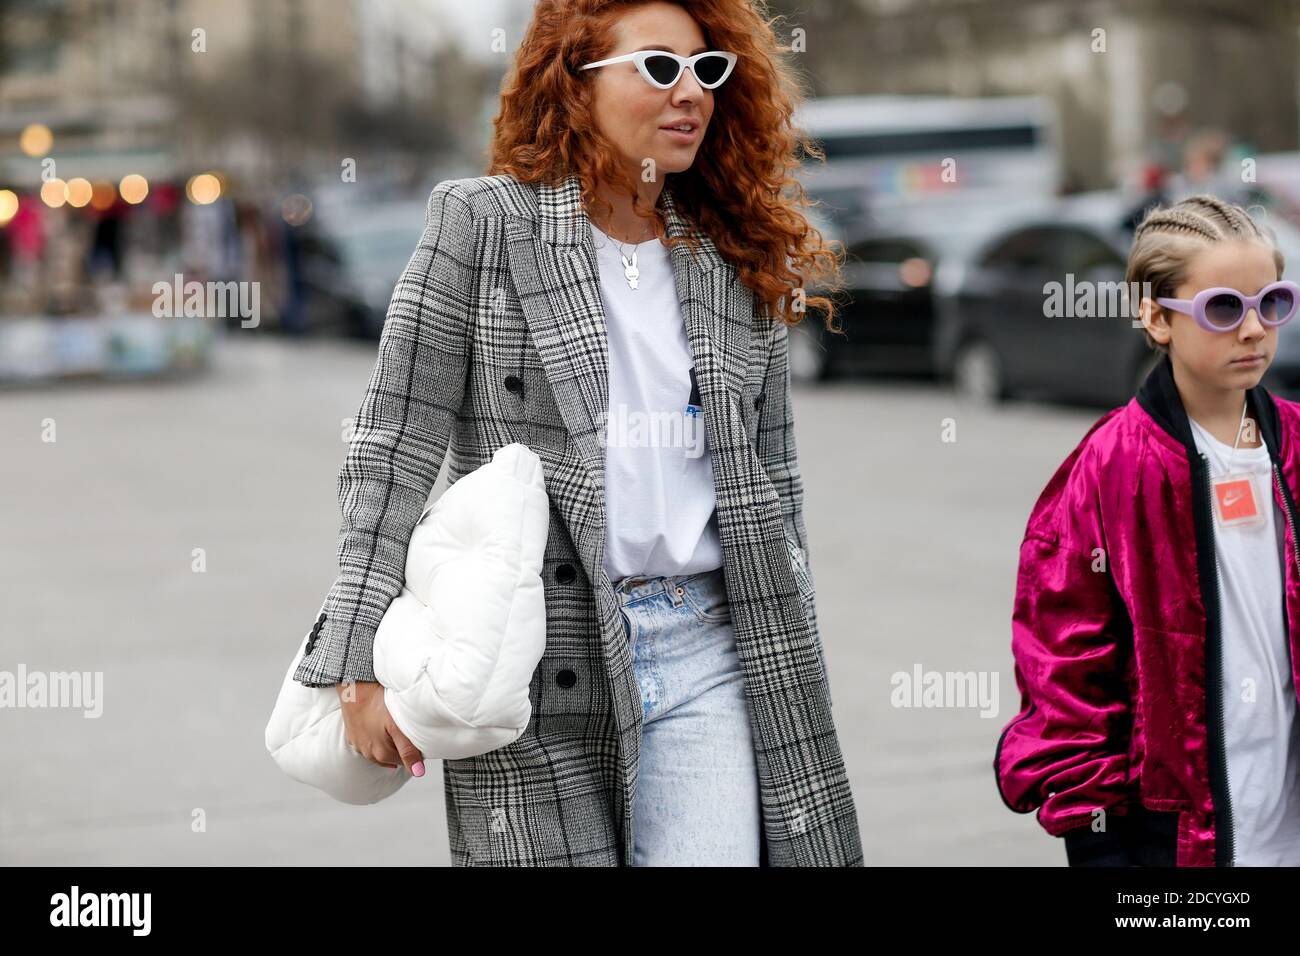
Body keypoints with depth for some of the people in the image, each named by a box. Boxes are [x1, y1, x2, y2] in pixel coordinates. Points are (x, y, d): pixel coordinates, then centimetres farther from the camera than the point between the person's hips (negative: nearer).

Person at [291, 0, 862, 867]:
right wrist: (364, 663, -10)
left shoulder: (741, 262, 12)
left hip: (709, 652, 3)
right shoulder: (481, 224, 0)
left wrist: (794, 668, 15)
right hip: (536, 662, -3)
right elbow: (394, 451, -4)